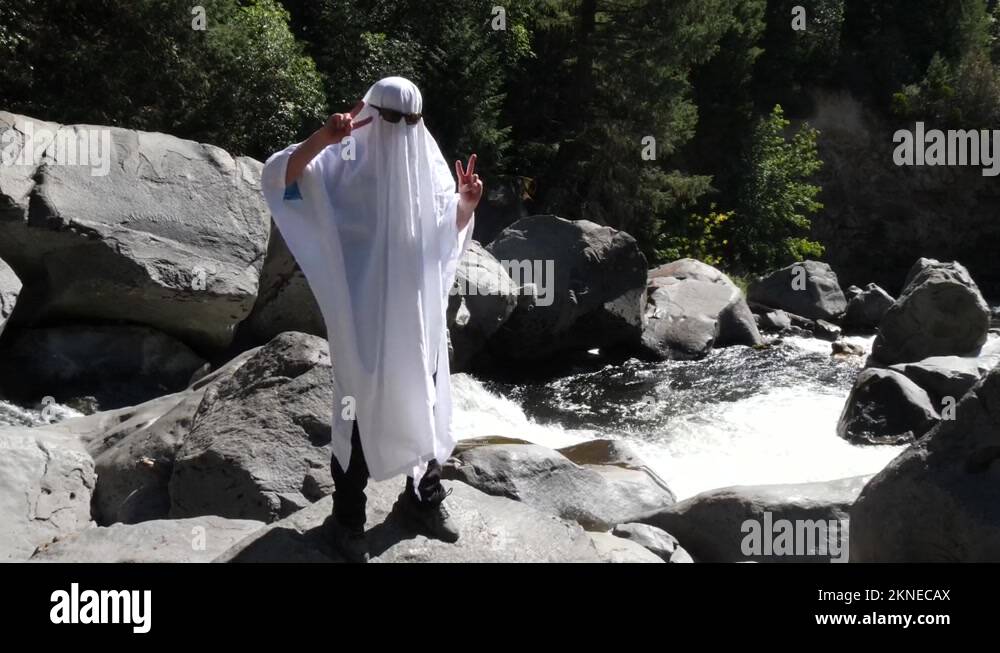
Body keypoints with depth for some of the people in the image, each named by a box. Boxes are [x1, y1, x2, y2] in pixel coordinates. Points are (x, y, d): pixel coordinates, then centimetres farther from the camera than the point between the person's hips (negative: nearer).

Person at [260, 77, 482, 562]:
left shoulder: (428, 164, 6)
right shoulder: (343, 161, -8)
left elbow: (449, 229, 15)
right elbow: (277, 177, -21)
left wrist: (466, 203, -7)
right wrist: (321, 138, -35)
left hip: (418, 311, 5)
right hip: (364, 313, -5)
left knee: (423, 402, 14)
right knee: (360, 406, 1)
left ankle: (423, 498, 31)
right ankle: (348, 516, 13)